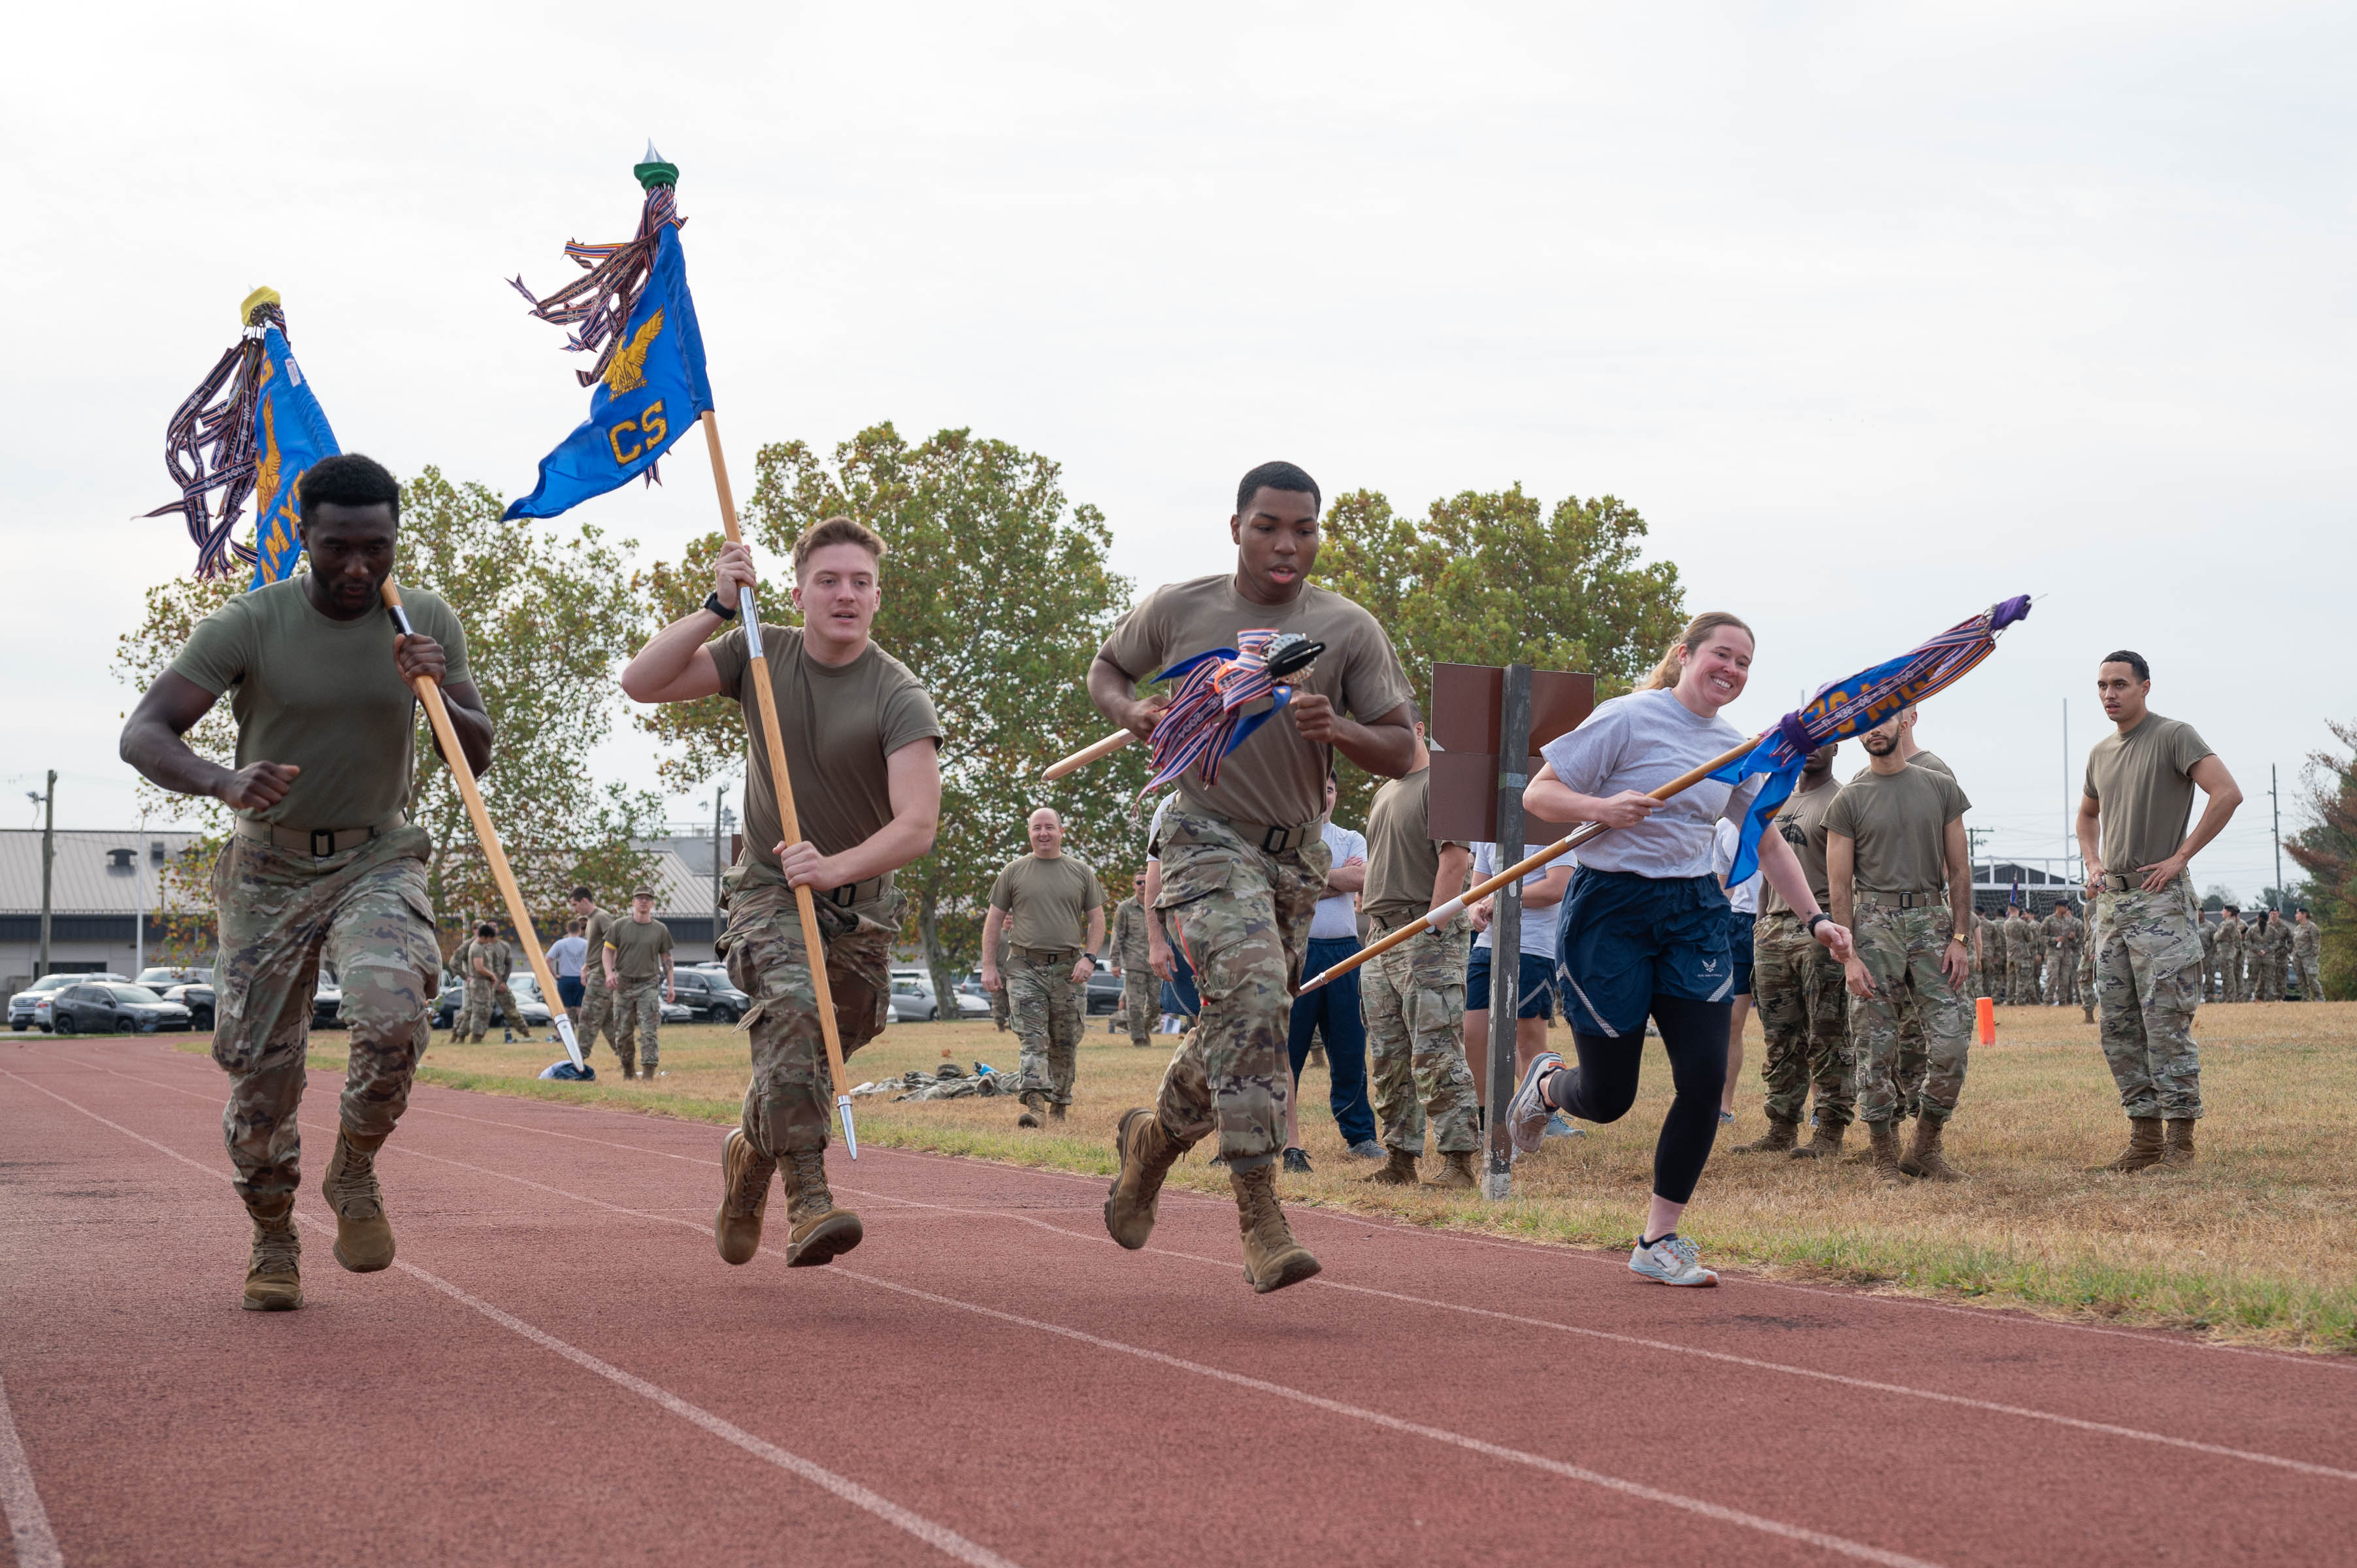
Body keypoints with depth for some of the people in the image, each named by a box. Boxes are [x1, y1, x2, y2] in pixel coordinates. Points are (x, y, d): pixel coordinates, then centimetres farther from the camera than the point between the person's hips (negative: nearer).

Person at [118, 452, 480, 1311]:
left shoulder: (426, 622, -5)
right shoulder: (248, 624, -15)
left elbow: (477, 756, 0)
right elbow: (142, 734, -21)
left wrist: (438, 693, -22)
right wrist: (224, 782, -41)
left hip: (377, 860, 1)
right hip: (269, 868, -1)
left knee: (394, 1014, -26)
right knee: (260, 1072, 0)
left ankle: (354, 1170, 1)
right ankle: (273, 1241, 24)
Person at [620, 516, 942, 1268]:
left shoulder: (899, 697, -16)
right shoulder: (762, 654, -5)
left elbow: (917, 824, -26)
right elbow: (641, 682, -11)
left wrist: (835, 867, -42)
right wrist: (716, 608, -21)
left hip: (861, 903, 1)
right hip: (769, 889, -1)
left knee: (819, 1055, 11)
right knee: (793, 1007, -29)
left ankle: (751, 1150, 44)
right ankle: (808, 1203, -37)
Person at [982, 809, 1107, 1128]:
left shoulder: (1081, 872, 9)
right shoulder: (1014, 871, 7)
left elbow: (1097, 919, 9)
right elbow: (994, 919, 9)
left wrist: (1089, 957, -6)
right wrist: (988, 966, 1)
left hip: (1068, 969, 1)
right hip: (1025, 968, -1)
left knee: (1065, 1045, 6)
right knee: (1032, 1039, -13)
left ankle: (1060, 1104, 19)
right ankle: (1034, 1104, -23)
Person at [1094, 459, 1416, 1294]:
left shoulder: (1348, 630, -1)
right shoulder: (1177, 610, -2)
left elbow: (1401, 754, -1)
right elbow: (1106, 668, 16)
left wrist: (1338, 729, -22)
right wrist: (1132, 710, -7)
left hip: (1297, 856, 4)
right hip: (1208, 840, -4)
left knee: (1241, 1029, 11)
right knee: (1253, 998, -25)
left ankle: (1154, 1136, 42)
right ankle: (1260, 1215, -25)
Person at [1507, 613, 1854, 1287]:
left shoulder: (1735, 749, 11)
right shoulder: (1627, 719, -8)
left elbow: (1769, 843, 18)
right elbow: (1538, 795, -9)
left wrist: (1815, 917, 8)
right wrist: (1603, 808, -27)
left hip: (1695, 914, 5)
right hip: (1612, 909, -5)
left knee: (1705, 1078, -7)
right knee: (1607, 1098, -2)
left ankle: (1658, 1241, 6)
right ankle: (1545, 1083, 37)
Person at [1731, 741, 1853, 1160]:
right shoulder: (1777, 801, 20)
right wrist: (1760, 929, 19)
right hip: (1773, 930, 7)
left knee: (1828, 1038, -6)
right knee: (1782, 1039, 8)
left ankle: (1830, 1134, -3)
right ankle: (1781, 1129, 13)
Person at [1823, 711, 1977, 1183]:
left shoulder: (1941, 788, 10)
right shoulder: (1849, 800, 5)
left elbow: (1959, 869, 10)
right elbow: (1839, 885, 1)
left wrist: (1960, 938, -1)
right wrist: (1848, 956, -8)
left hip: (1932, 918, 1)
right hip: (1874, 921, -1)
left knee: (1951, 1042, -7)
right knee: (1875, 1047, -2)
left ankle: (1926, 1148, 8)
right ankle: (1884, 1157, 7)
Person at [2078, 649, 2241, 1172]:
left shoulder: (2174, 736, -6)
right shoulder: (2101, 752, 16)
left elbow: (2227, 793, -18)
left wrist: (2181, 856, -16)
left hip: (2159, 898, -8)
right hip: (2111, 899, 8)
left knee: (2166, 1021, -10)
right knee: (2119, 1025, 6)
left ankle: (2180, 1137, -6)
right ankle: (2145, 1138, 10)